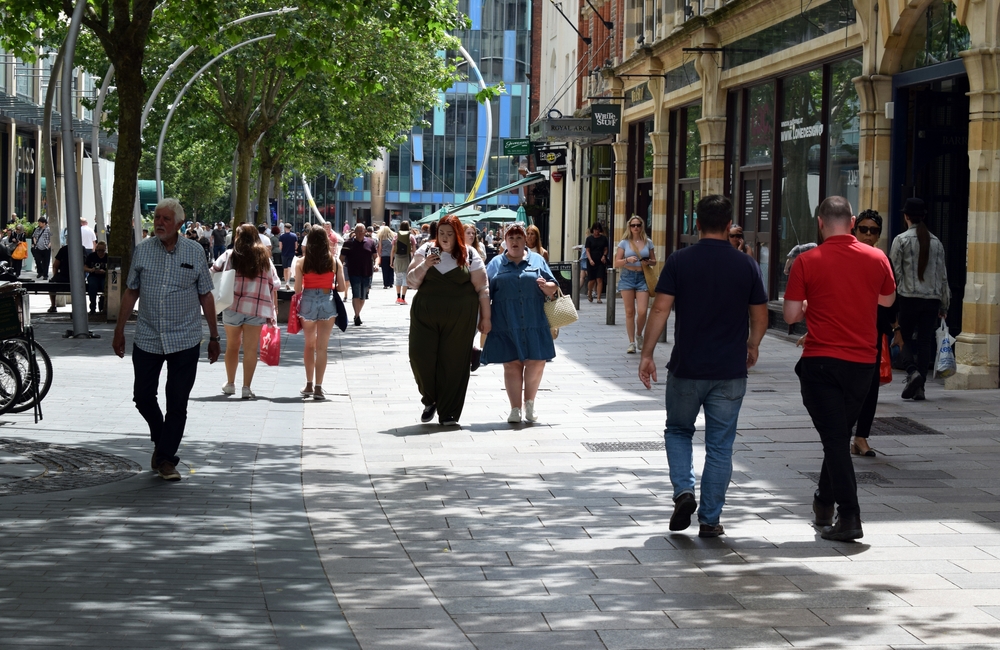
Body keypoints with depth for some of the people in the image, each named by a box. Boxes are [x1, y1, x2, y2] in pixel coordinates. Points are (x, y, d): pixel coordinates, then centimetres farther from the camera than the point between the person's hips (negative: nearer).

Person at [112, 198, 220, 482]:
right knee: (142, 396, 5)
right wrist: (119, 330, 8)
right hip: (147, 338, 2)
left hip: (185, 341, -2)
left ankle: (166, 458, 10)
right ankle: (161, 440, 30)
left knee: (177, 403, 0)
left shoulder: (194, 252, -1)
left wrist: (214, 336, 6)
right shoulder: (142, 250, 2)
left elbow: (206, 296, 5)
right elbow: (131, 292, 9)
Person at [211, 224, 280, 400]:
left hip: (233, 306, 0)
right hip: (257, 308, 0)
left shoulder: (229, 256, 3)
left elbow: (212, 274, 2)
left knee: (232, 345, 17)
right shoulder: (265, 258, 7)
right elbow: (274, 287, 6)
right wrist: (273, 311, 11)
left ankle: (230, 384, 27)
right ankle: (246, 388, -4)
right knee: (250, 349, 0)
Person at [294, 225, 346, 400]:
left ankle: (309, 385, 21)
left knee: (309, 345, 18)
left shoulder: (301, 262, -3)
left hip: (307, 302, 0)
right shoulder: (334, 261, -2)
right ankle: (318, 387, -1)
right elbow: (342, 287, -1)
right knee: (322, 347, 2)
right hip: (327, 302, 0)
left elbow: (297, 289, -5)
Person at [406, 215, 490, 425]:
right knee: (420, 356, -8)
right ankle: (430, 400, 18)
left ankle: (448, 414, 9)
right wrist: (424, 265, -10)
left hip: (459, 319, -1)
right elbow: (411, 281, 7)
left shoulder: (469, 255, 4)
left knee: (453, 363, -1)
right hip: (425, 315, 2)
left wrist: (485, 317, 3)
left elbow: (482, 288, 5)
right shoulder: (426, 251, 8)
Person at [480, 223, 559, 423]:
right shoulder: (496, 264, 10)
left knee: (536, 363, -1)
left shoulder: (537, 260, 12)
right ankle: (515, 409, 7)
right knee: (512, 364, 0)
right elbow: (485, 294, 7)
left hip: (534, 324, 1)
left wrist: (546, 286, -12)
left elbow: (553, 287, 10)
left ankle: (529, 403, 19)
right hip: (506, 325, -1)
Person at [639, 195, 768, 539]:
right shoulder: (746, 265, -1)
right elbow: (760, 317, 5)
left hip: (686, 368, 0)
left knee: (678, 431, 20)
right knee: (720, 446, 8)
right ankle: (710, 520, 10)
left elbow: (660, 310, -9)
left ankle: (684, 491, -1)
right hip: (730, 372, 1)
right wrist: (752, 346, 24)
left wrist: (647, 354, -2)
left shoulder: (679, 261, -5)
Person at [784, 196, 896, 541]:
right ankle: (824, 506, 30)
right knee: (840, 434, 18)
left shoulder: (807, 261, -9)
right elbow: (888, 299, 18)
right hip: (863, 361, 4)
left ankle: (849, 517, -9)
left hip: (821, 361, -3)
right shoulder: (876, 258, 1)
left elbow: (791, 315, -8)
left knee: (834, 438, -1)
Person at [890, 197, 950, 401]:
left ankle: (913, 370, -16)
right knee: (925, 341, 5)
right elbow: (942, 275, 10)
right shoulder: (936, 242, 9)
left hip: (909, 297, -3)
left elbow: (895, 272, -5)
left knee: (905, 337, 9)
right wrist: (944, 305, 16)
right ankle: (919, 387, 4)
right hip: (932, 298, 3)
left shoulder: (901, 240, -3)